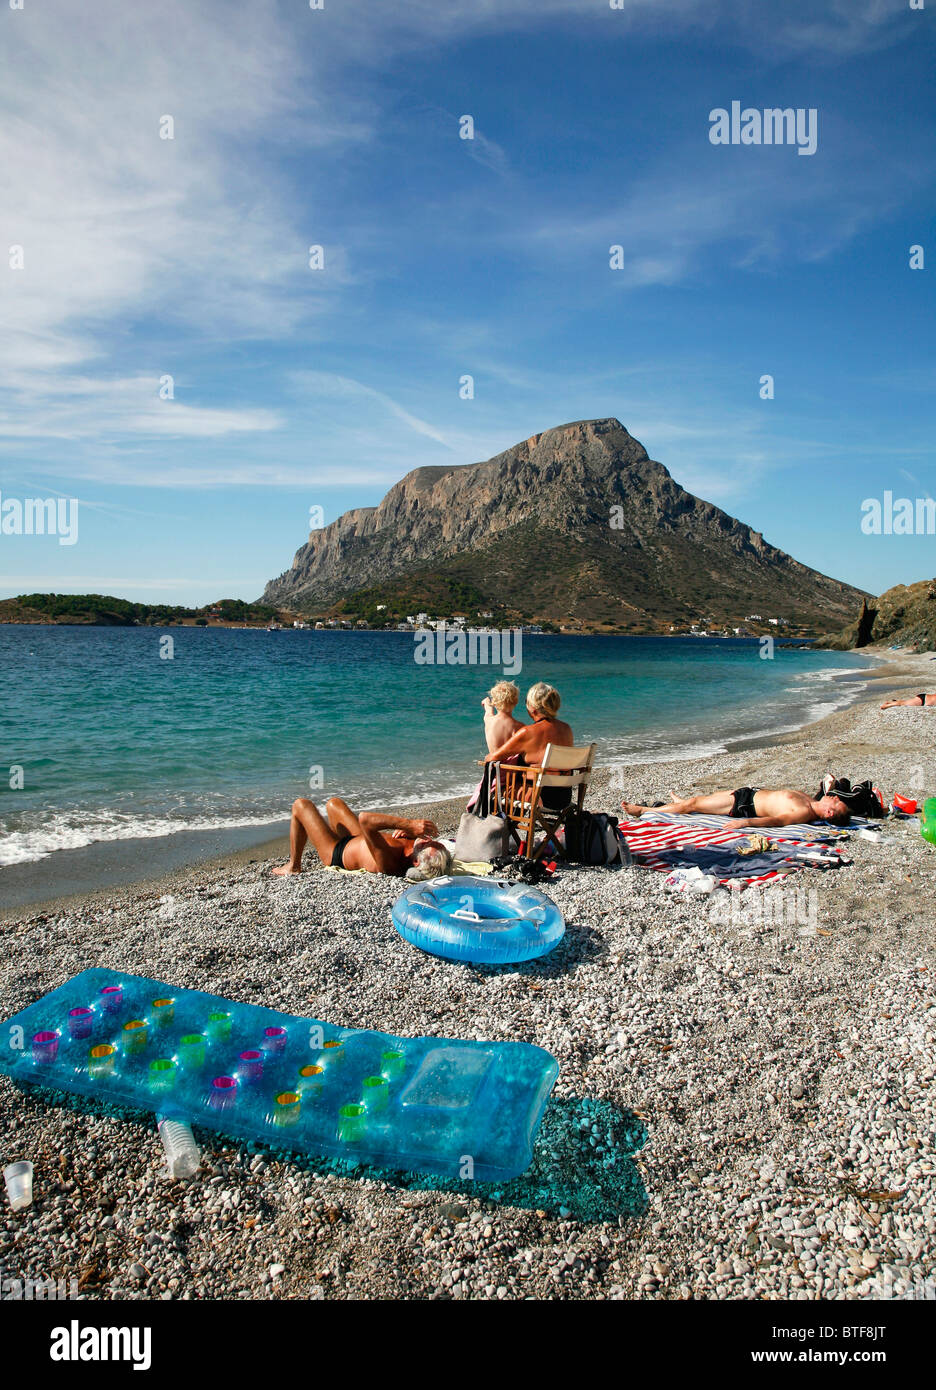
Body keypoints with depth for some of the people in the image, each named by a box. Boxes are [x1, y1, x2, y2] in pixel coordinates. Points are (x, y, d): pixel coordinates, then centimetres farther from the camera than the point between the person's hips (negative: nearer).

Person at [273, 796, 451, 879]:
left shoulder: (386, 862, -50)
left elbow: (365, 819, -57)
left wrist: (408, 825, -59)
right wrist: (407, 831, -28)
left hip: (337, 853, -6)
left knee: (301, 805, 8)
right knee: (333, 802, 28)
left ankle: (294, 866, 27)